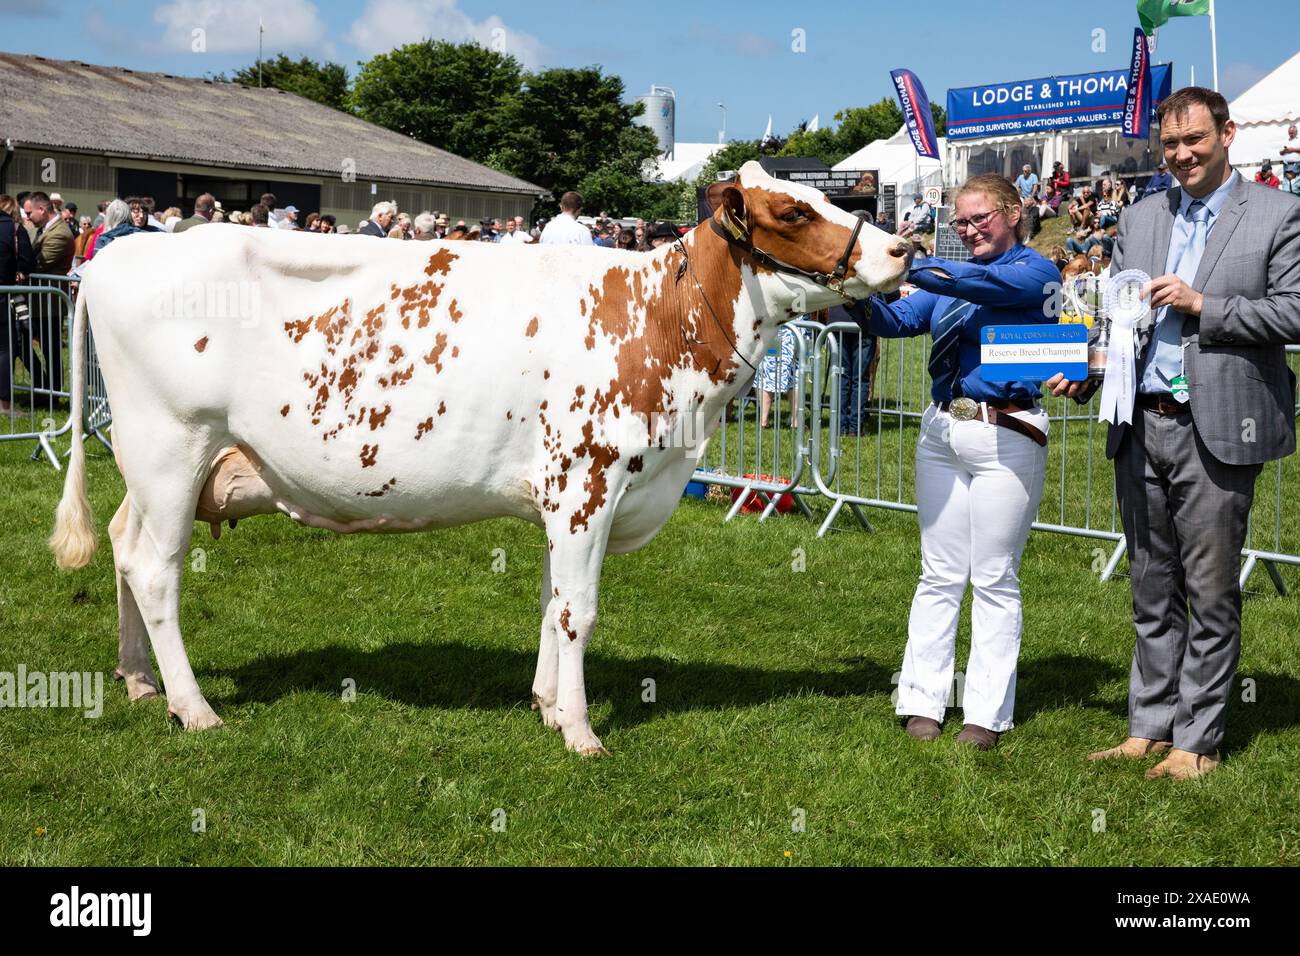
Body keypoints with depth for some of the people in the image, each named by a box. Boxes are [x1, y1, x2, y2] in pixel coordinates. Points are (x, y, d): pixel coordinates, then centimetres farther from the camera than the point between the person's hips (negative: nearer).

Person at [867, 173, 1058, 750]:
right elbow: (898, 320, 5)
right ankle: (922, 702, 14)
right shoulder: (950, 276, 14)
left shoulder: (1035, 272, -4)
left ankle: (988, 714, 9)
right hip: (942, 430, 6)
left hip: (1006, 436, -5)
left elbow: (981, 283, -24)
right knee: (939, 576, 9)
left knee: (995, 579, 2)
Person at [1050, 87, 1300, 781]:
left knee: (1211, 594, 2)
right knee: (1152, 592, 13)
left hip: (1217, 431, -5)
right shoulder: (1140, 221, 14)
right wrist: (1082, 376, -2)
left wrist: (1202, 305, -14)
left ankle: (1197, 740, 12)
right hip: (1141, 429, 5)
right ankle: (1149, 728, 23)